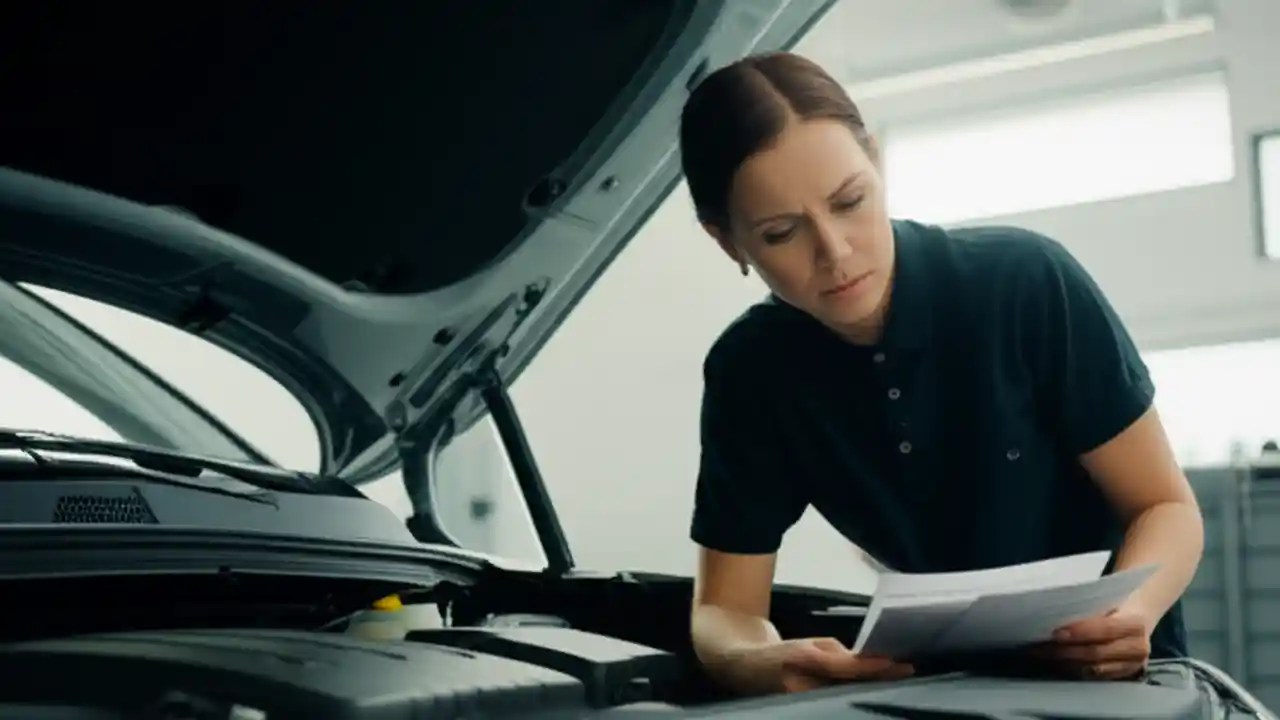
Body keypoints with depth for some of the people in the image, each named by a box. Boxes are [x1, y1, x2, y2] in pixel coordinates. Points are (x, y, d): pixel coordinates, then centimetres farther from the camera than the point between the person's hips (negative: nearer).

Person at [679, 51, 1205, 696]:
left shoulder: (1027, 281, -20)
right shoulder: (748, 372, -12)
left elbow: (1167, 506, -14)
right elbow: (723, 612, -11)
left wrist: (1131, 616, -34)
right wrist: (765, 664, -34)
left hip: (1113, 670, -1)